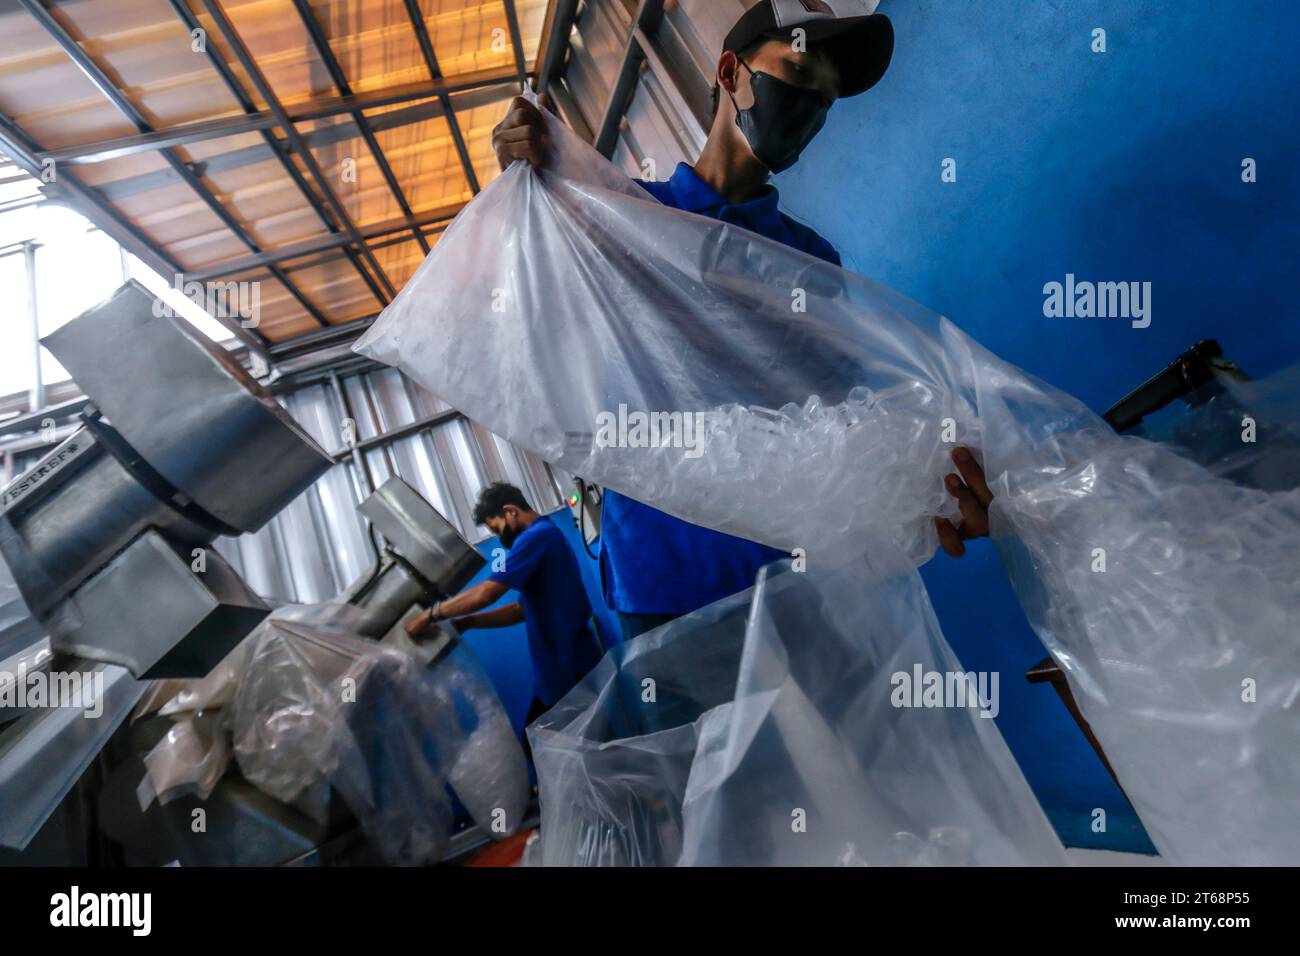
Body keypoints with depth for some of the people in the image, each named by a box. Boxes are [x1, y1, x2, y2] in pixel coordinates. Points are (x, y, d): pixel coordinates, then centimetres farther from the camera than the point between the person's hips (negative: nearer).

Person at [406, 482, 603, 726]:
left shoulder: (536, 536, -16)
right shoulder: (545, 534, 16)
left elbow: (487, 592, -23)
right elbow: (524, 609, 15)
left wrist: (430, 615, -11)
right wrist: (469, 622, 7)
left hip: (567, 669, -9)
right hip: (564, 664, 9)